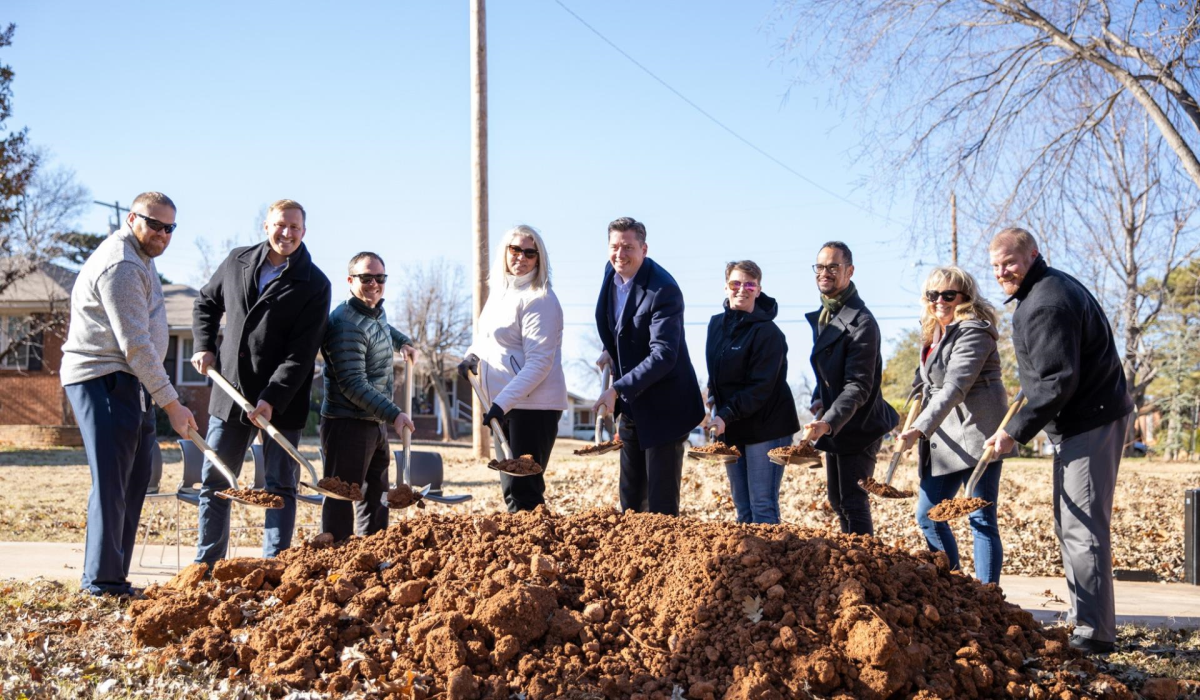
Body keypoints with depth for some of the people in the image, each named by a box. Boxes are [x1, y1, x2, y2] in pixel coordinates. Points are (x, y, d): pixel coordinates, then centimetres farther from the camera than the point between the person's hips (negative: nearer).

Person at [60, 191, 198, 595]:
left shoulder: (139, 259, 18)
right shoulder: (120, 265, -16)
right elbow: (135, 345, -21)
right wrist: (170, 403, -21)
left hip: (124, 383, 10)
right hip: (103, 380, -10)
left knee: (134, 477, 10)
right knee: (112, 481, -9)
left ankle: (111, 576, 16)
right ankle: (103, 578, -3)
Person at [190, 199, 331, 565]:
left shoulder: (314, 285, -7)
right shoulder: (237, 261, 5)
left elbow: (301, 353, -13)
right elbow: (206, 303, 23)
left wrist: (272, 399, -21)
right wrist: (204, 347, 8)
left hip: (281, 401, -4)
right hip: (230, 393, 4)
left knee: (280, 487, 2)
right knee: (214, 482, 10)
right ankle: (206, 565, 21)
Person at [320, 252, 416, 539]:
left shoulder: (377, 312, 9)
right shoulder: (346, 325, -20)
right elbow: (353, 385, -25)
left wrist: (402, 342, 21)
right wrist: (393, 413, -28)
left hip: (376, 422, 10)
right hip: (348, 425, -10)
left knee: (376, 495, 17)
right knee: (342, 498, -5)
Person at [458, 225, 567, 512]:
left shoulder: (540, 299, -14)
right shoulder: (499, 291, 13)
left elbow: (539, 363, -20)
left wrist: (502, 402, -26)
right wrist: (473, 354, 10)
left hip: (534, 405, -9)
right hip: (506, 403, 9)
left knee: (523, 490, -9)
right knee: (511, 488, 14)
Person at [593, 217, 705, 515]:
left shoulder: (663, 290, -22)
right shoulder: (612, 272, 2)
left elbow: (663, 355, -29)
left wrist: (617, 389, -33)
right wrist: (609, 351, 4)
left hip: (662, 409, -8)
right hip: (631, 408, 8)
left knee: (661, 503, -4)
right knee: (631, 501, 16)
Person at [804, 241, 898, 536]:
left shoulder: (861, 322, -21)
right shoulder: (823, 315, 9)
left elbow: (858, 387, -26)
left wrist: (828, 422, -38)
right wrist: (819, 400, 3)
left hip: (857, 426, -9)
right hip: (833, 425, 10)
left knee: (853, 503, -7)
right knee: (837, 500, 17)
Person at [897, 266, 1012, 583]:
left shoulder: (973, 332, -12)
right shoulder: (932, 333, 16)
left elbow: (954, 387, -23)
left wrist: (920, 429, -31)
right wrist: (920, 428, 12)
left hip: (977, 433, -9)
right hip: (946, 438, 9)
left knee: (982, 519, -5)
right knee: (928, 516, 10)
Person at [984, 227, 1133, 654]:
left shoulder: (1046, 304, -20)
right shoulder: (1050, 288, 15)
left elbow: (1057, 382, -25)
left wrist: (1016, 431, -21)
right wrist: (1023, 426, 17)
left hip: (1091, 423, -11)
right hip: (1077, 423, 11)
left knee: (1083, 528, -11)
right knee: (1069, 526, 17)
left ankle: (1094, 633, -7)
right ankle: (1081, 620, 26)